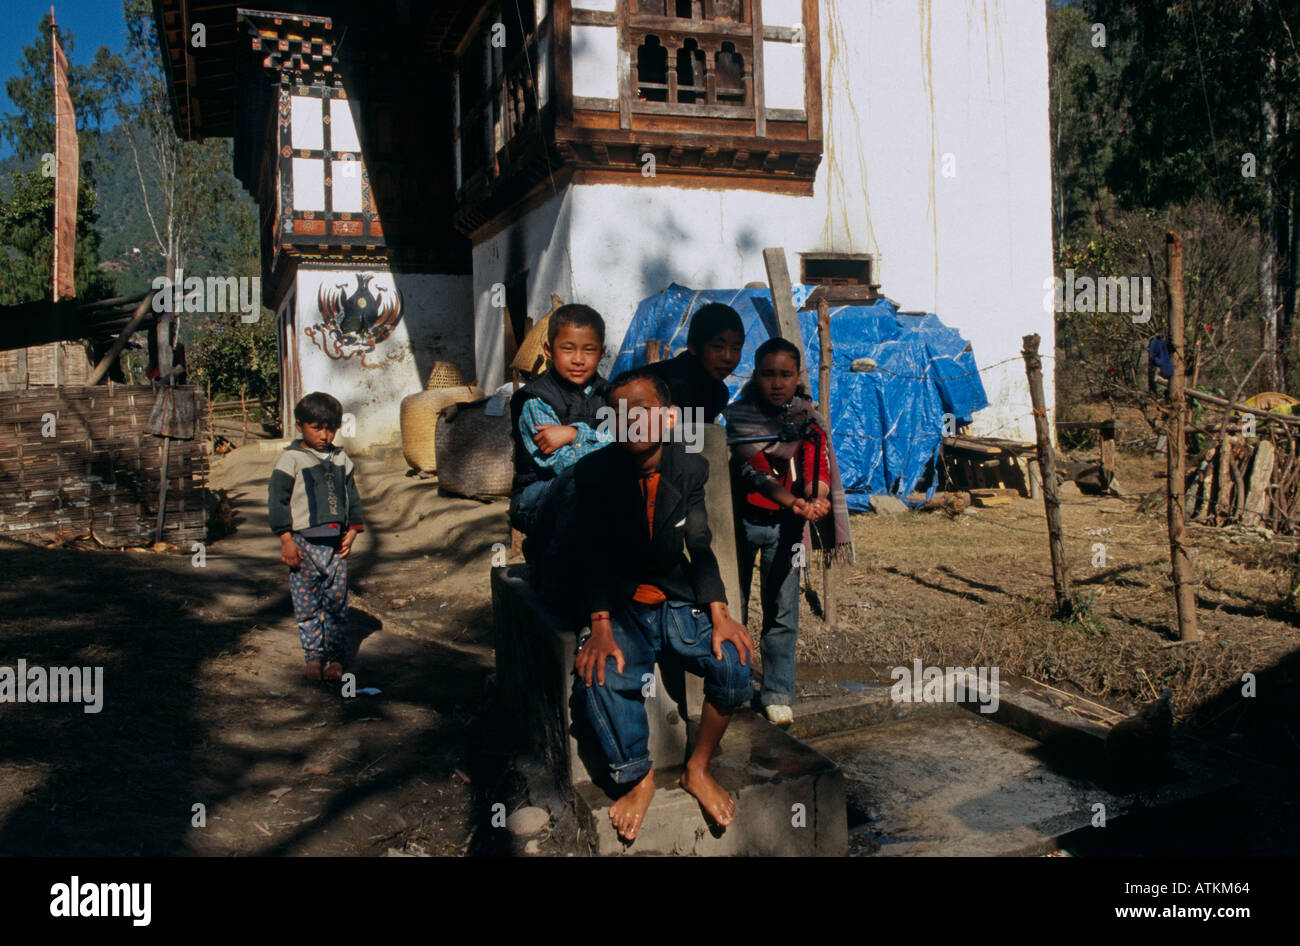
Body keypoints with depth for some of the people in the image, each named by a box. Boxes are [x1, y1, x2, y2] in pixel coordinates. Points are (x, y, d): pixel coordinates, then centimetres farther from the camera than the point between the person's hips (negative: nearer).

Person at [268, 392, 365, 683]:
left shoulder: (341, 460, 11)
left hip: (335, 543, 4)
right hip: (303, 543, -3)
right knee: (307, 605, 2)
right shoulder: (291, 459, -3)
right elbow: (277, 500, -5)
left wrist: (351, 531, 6)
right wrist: (286, 540, -10)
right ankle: (313, 657, 12)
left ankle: (337, 659, 10)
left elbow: (352, 497, 18)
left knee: (337, 602, 4)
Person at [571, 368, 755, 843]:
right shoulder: (594, 472, -7)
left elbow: (700, 548, 0)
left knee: (734, 662, -23)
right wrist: (600, 627, -24)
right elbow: (593, 555, -11)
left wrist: (719, 613, -13)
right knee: (600, 677, -30)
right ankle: (638, 779, -2)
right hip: (621, 606, -2)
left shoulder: (691, 468, -1)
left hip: (680, 600, 2)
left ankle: (697, 770, 2)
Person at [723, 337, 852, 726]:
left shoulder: (809, 418, 2)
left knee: (782, 613, 3)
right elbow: (751, 468, -21)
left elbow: (819, 466, -9)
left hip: (784, 526, 1)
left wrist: (816, 496, -32)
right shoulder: (739, 415, -7)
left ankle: (777, 694, 15)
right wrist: (794, 502, -36)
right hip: (742, 521, -1)